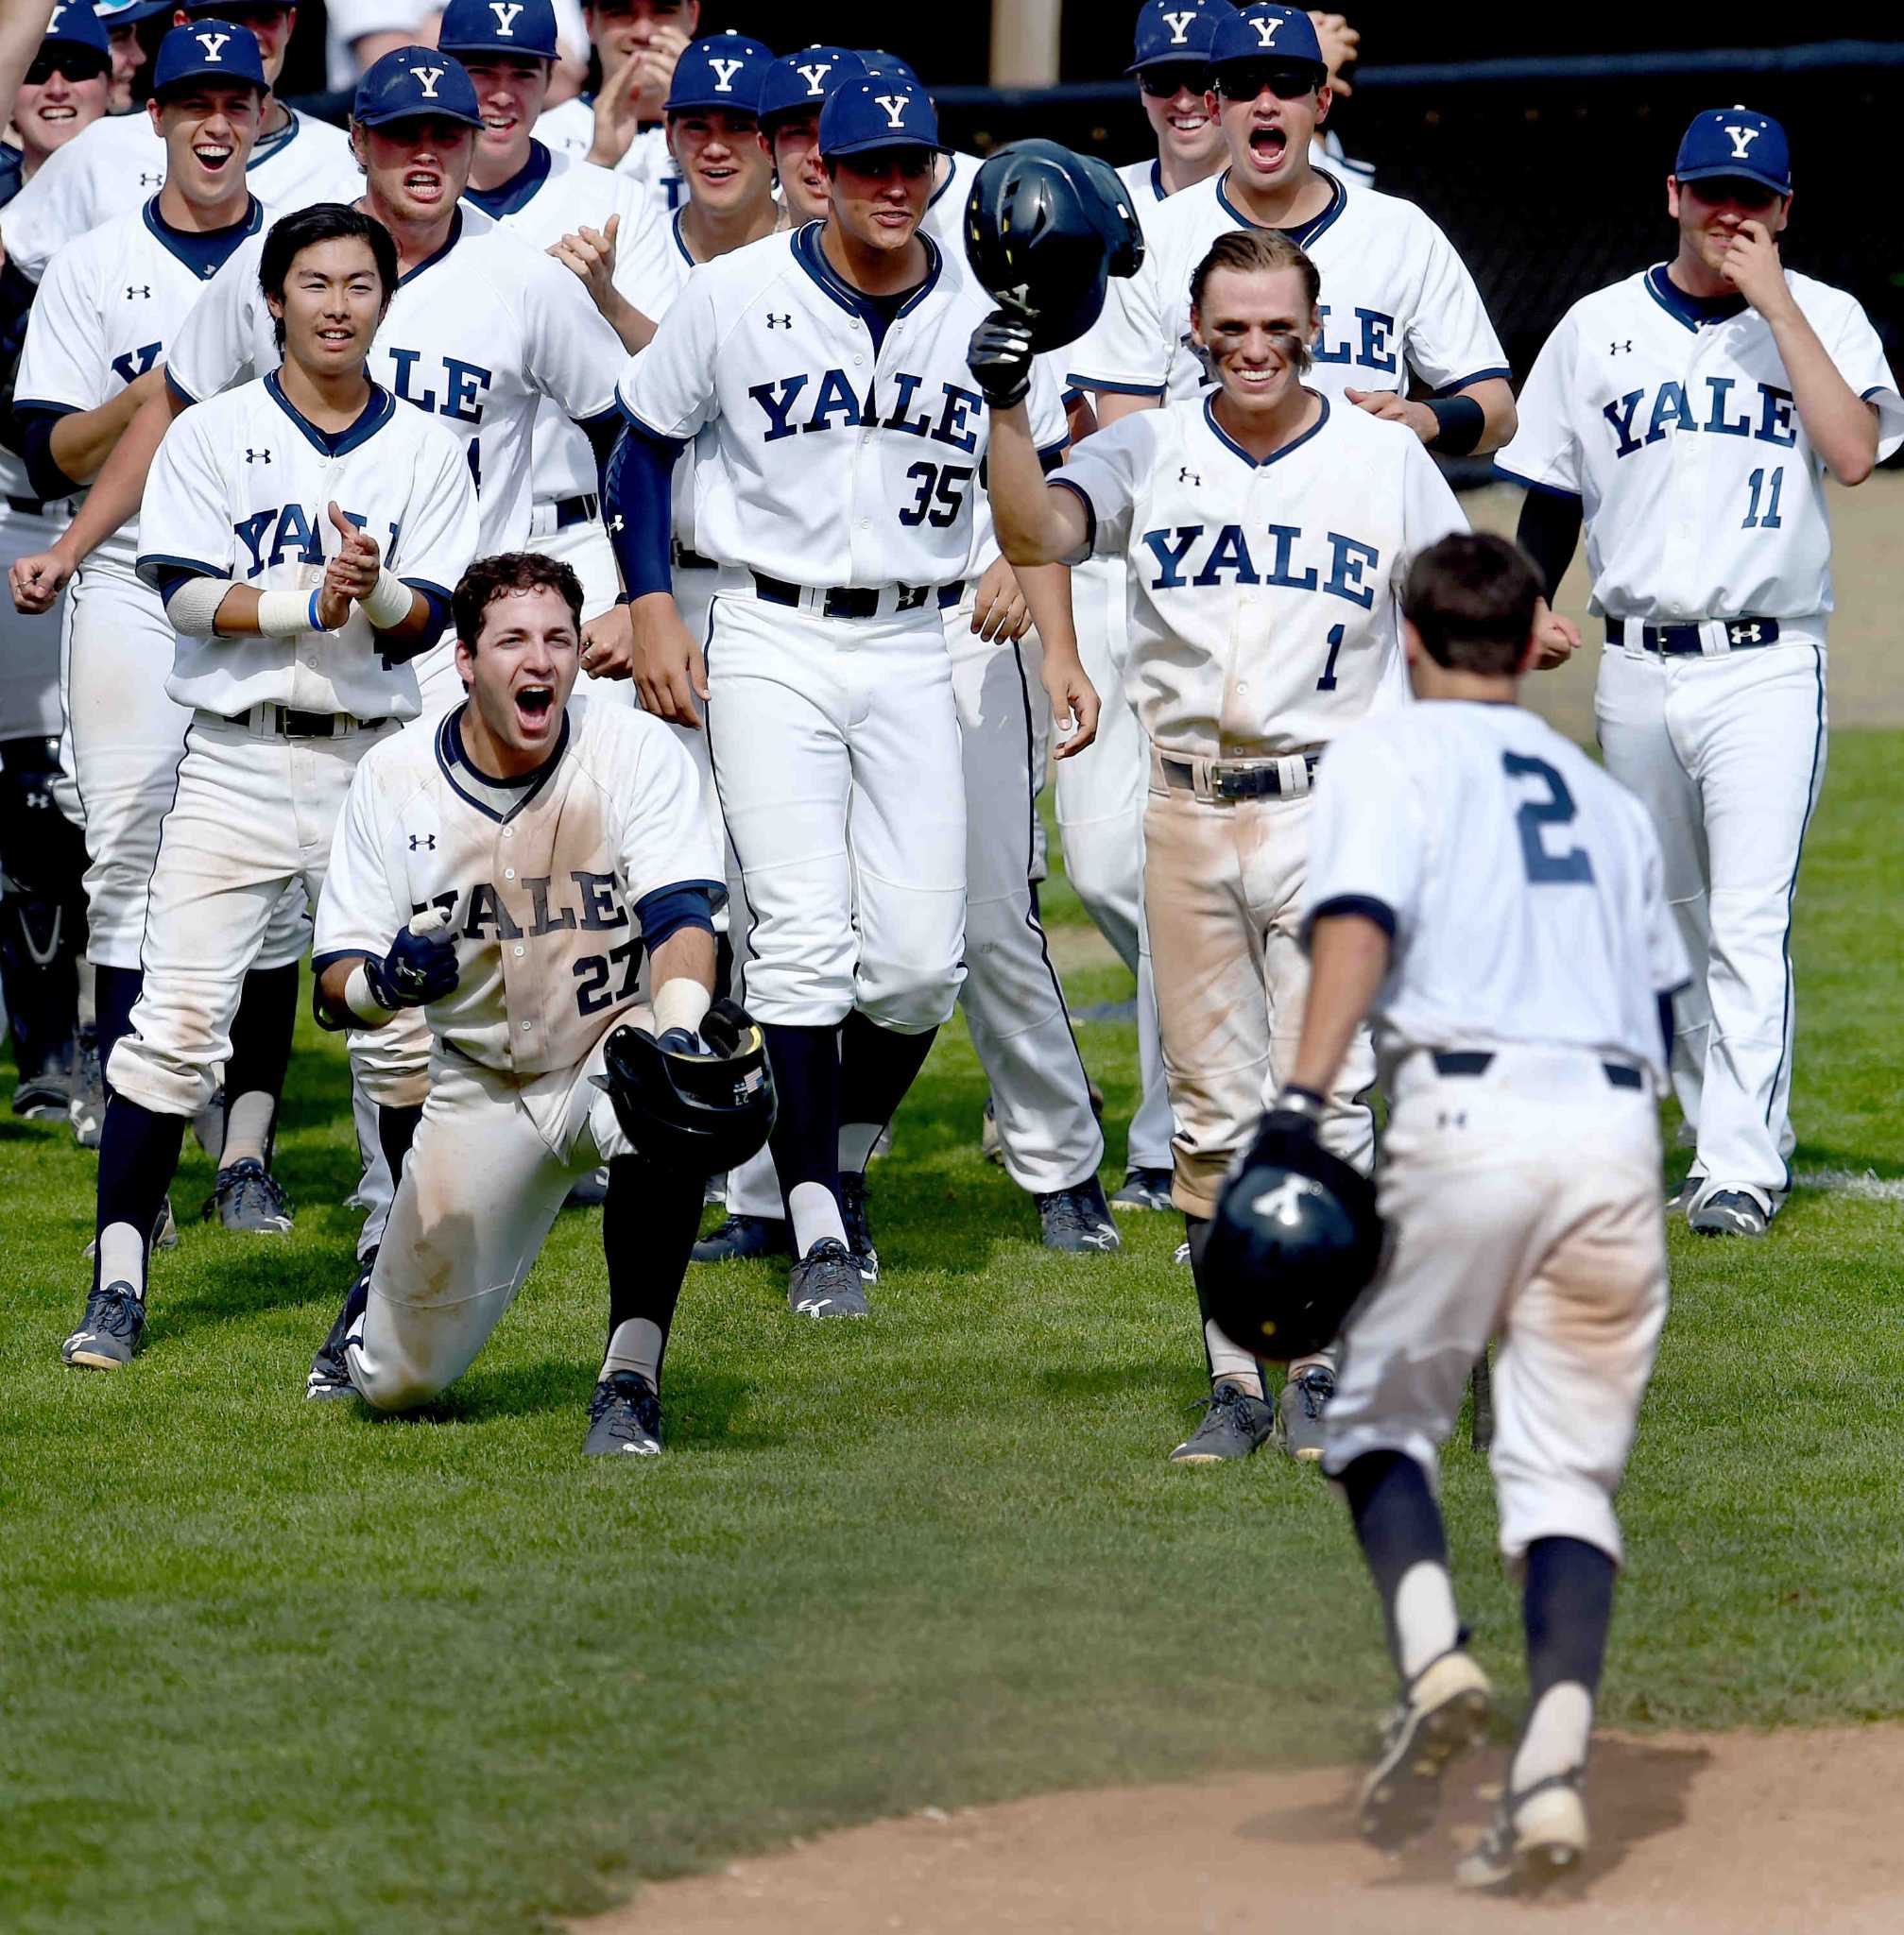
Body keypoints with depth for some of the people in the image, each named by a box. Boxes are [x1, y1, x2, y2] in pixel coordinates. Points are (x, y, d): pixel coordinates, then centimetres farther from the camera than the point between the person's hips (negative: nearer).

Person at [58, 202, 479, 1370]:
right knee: (177, 1023, -9)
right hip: (237, 760, -1)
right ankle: (119, 1284, -5)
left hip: (376, 764, 2)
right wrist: (313, 603, -18)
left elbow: (425, 621, 0)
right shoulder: (210, 438, 6)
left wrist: (374, 590, -21)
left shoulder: (427, 451, 9)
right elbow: (190, 595, -5)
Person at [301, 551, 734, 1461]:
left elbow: (681, 919, -24)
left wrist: (680, 1029, -45)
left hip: (613, 1043, -2)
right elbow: (334, 987, -7)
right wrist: (384, 983, -32)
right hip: (480, 1082, 2)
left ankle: (632, 1380, -29)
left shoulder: (636, 751, -13)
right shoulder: (393, 780, -8)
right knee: (401, 1380, 0)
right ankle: (381, 1299, 39)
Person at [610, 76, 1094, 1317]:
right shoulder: (737, 296, -3)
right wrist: (650, 611, -2)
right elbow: (646, 445, 8)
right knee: (804, 939, -12)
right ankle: (819, 1226, -7)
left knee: (923, 959, -3)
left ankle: (850, 1152, 24)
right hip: (772, 643, -2)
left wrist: (1056, 645, -2)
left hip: (919, 646, 2)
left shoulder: (985, 319, 3)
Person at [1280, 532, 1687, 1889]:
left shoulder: (1391, 754, 9)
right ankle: (1553, 1769, -13)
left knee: (1378, 1416, 13)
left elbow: (1359, 920, -10)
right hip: (1618, 1126, 4)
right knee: (1569, 1469, 5)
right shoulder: (1606, 796, 25)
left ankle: (1435, 1661, -13)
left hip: (1467, 1112, -4)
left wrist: (1304, 1099, -20)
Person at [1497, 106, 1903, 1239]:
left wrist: (1773, 302, -14)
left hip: (1768, 668, -4)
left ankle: (1744, 1168, -15)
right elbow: (1549, 508, 14)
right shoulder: (1598, 330, 9)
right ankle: (1736, 1136, 21)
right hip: (1636, 672, 4)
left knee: (1749, 922, -13)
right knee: (1671, 927, 10)